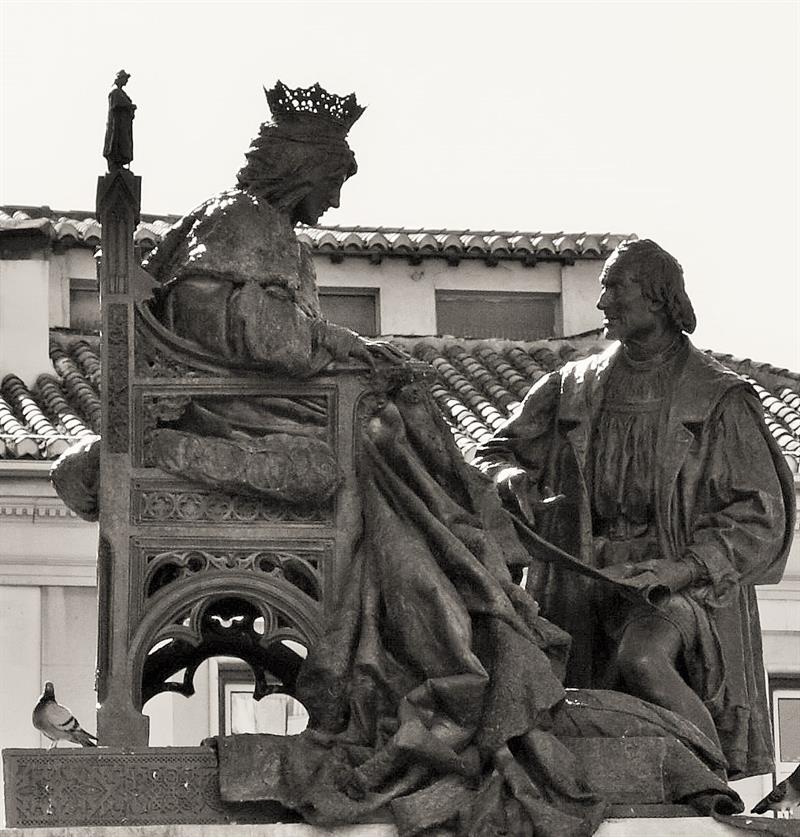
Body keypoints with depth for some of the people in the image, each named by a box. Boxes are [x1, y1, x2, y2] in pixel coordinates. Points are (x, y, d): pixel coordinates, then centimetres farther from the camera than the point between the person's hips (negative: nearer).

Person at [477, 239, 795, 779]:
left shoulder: (719, 399, 1)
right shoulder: (572, 389, 13)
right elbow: (498, 454, 20)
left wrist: (681, 568, -18)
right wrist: (512, 479, -6)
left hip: (688, 586, -4)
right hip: (592, 582, 4)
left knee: (641, 659, -36)